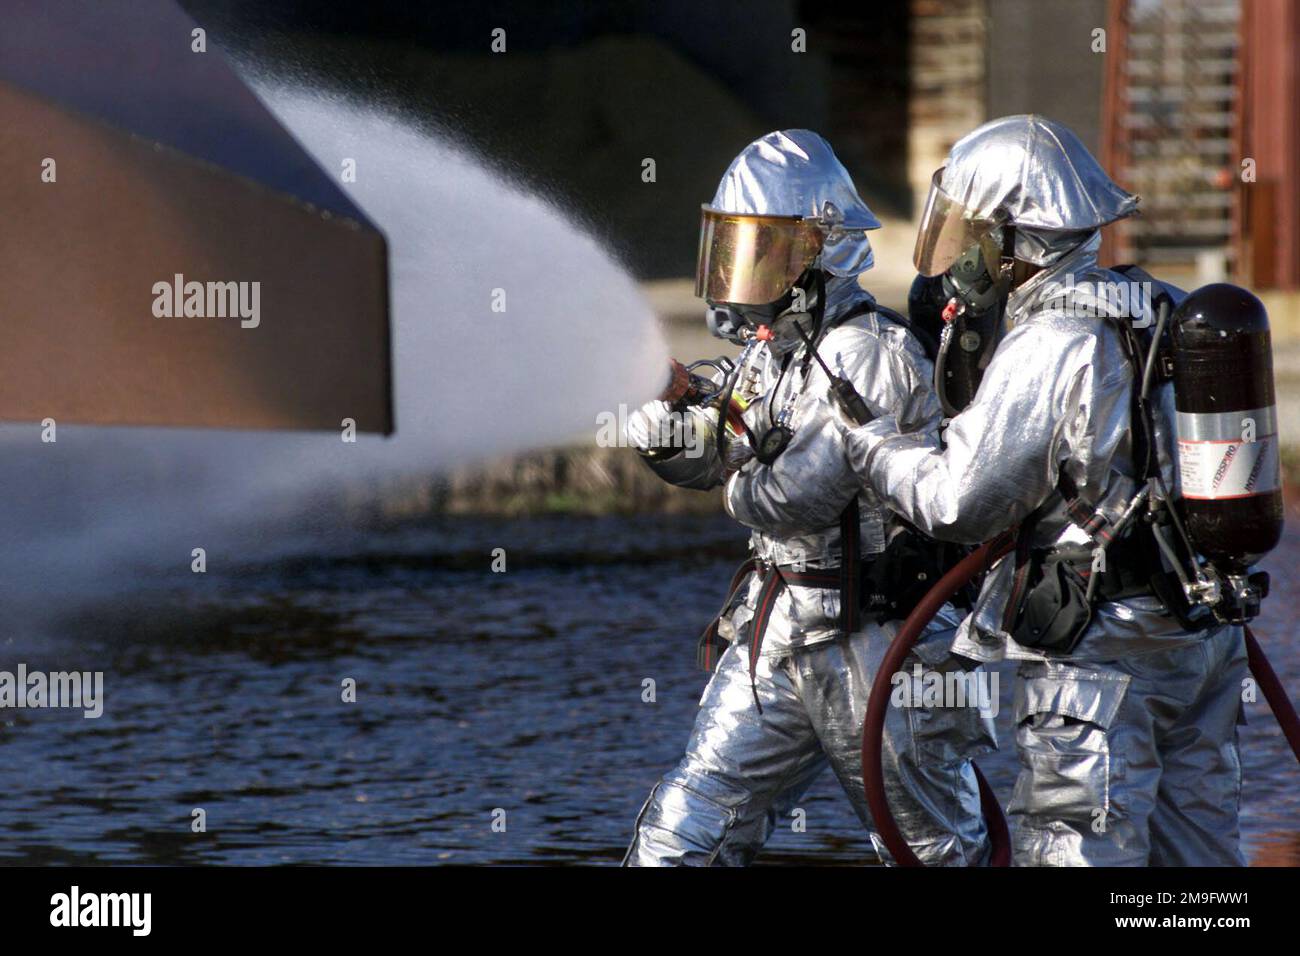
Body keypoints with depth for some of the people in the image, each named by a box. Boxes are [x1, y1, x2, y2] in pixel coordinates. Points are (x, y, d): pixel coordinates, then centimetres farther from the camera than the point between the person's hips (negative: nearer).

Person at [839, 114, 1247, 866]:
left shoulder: (1045, 348, -15)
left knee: (1078, 848, -5)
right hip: (1206, 639, 8)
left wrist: (874, 441, 2)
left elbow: (962, 504, -14)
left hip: (1100, 648, -8)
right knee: (1197, 846, 12)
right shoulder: (1157, 315, 10)